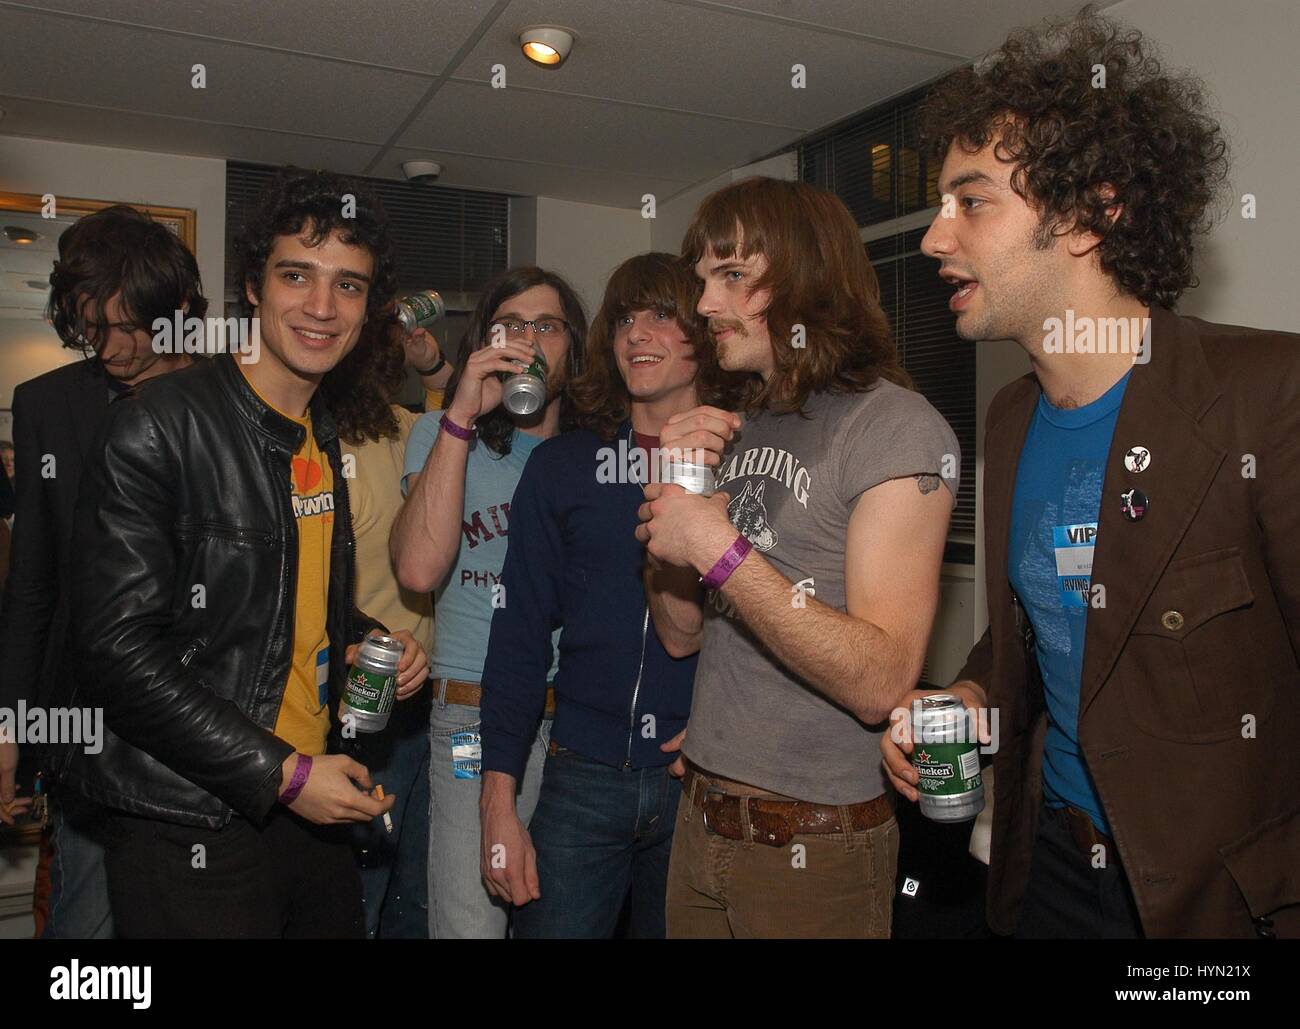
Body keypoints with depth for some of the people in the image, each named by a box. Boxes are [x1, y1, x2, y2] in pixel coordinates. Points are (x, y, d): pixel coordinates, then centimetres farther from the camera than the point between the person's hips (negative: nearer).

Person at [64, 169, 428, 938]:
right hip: (192, 834, -7)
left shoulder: (329, 437, 9)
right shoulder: (161, 427, -14)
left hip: (315, 810, 7)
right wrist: (281, 773, -18)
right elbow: (122, 649, -18)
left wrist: (367, 640, 0)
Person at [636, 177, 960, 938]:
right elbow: (681, 635, 7)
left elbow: (880, 682, -23)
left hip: (815, 841, -6)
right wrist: (675, 488, -6)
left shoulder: (896, 425, -14)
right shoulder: (738, 428, 8)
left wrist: (720, 549, -23)